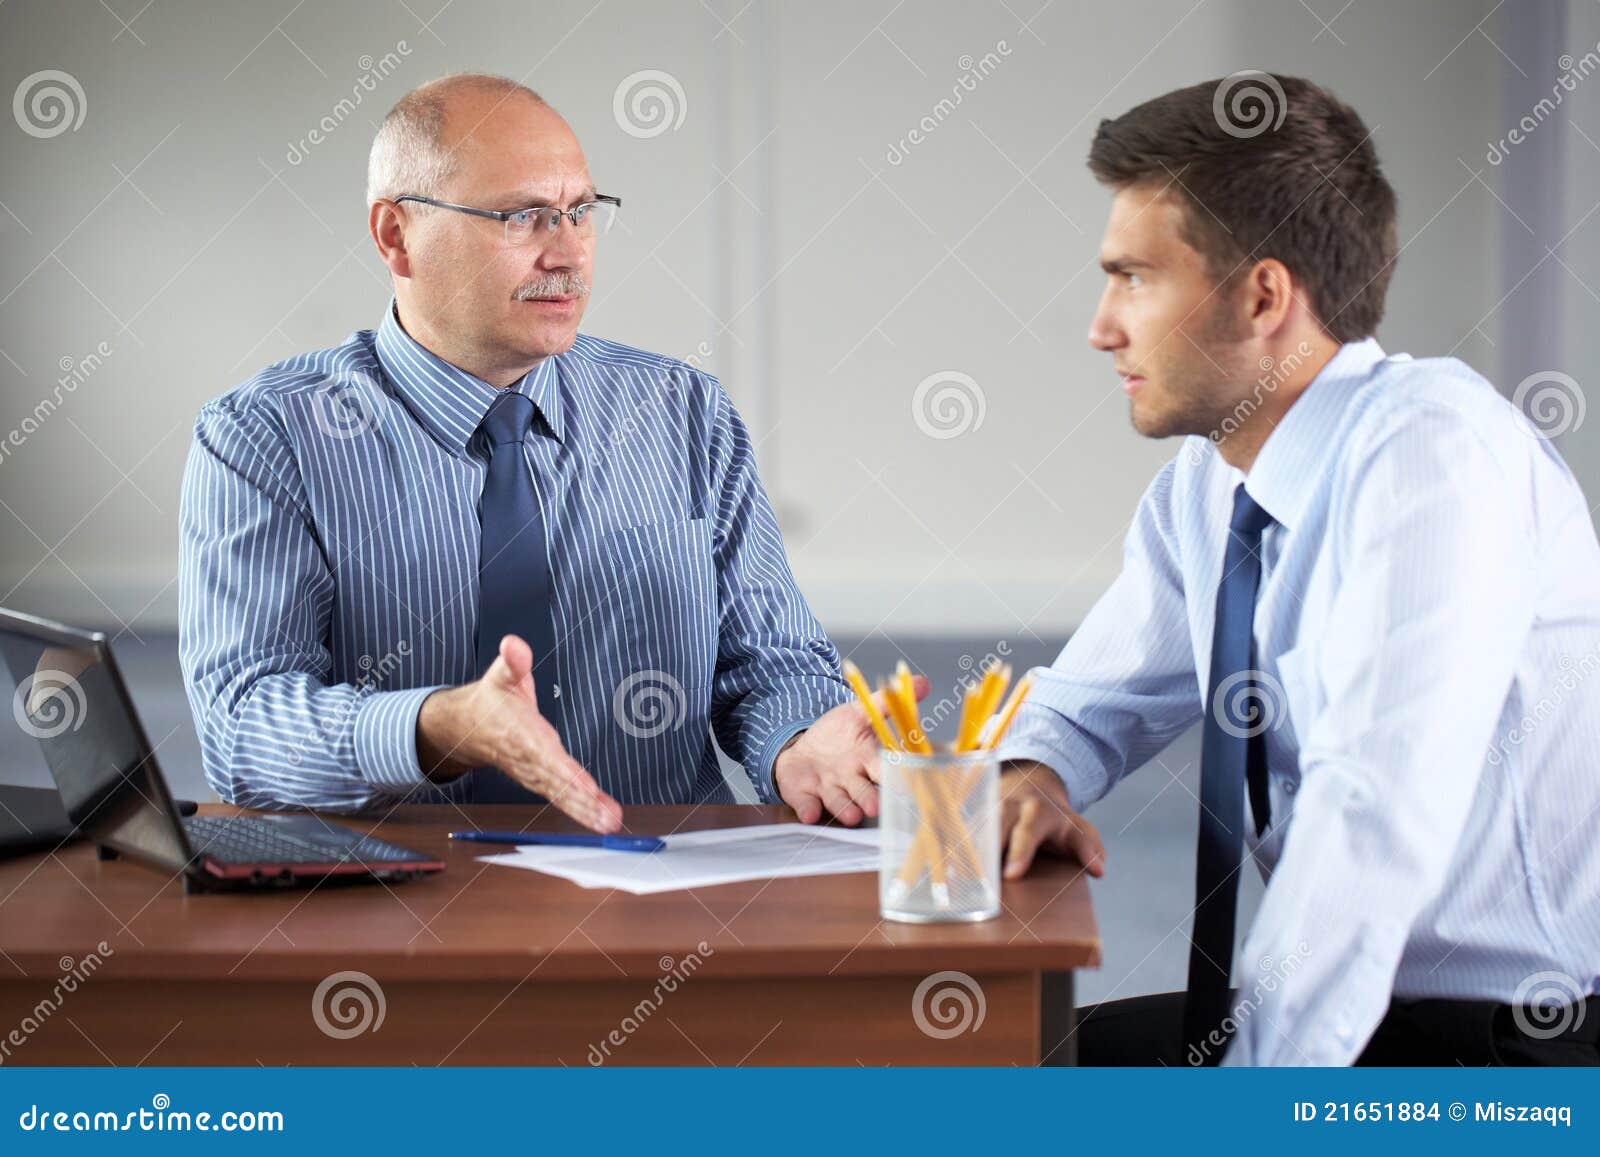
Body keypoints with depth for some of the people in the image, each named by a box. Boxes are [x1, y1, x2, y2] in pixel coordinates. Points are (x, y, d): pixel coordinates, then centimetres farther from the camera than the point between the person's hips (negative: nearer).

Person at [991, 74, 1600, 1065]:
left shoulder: (1433, 452, -20)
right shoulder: (1201, 489, 6)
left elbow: (1375, 819, -27)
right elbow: (1092, 702, 18)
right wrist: (1031, 780, -5)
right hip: (1339, 1010, 8)